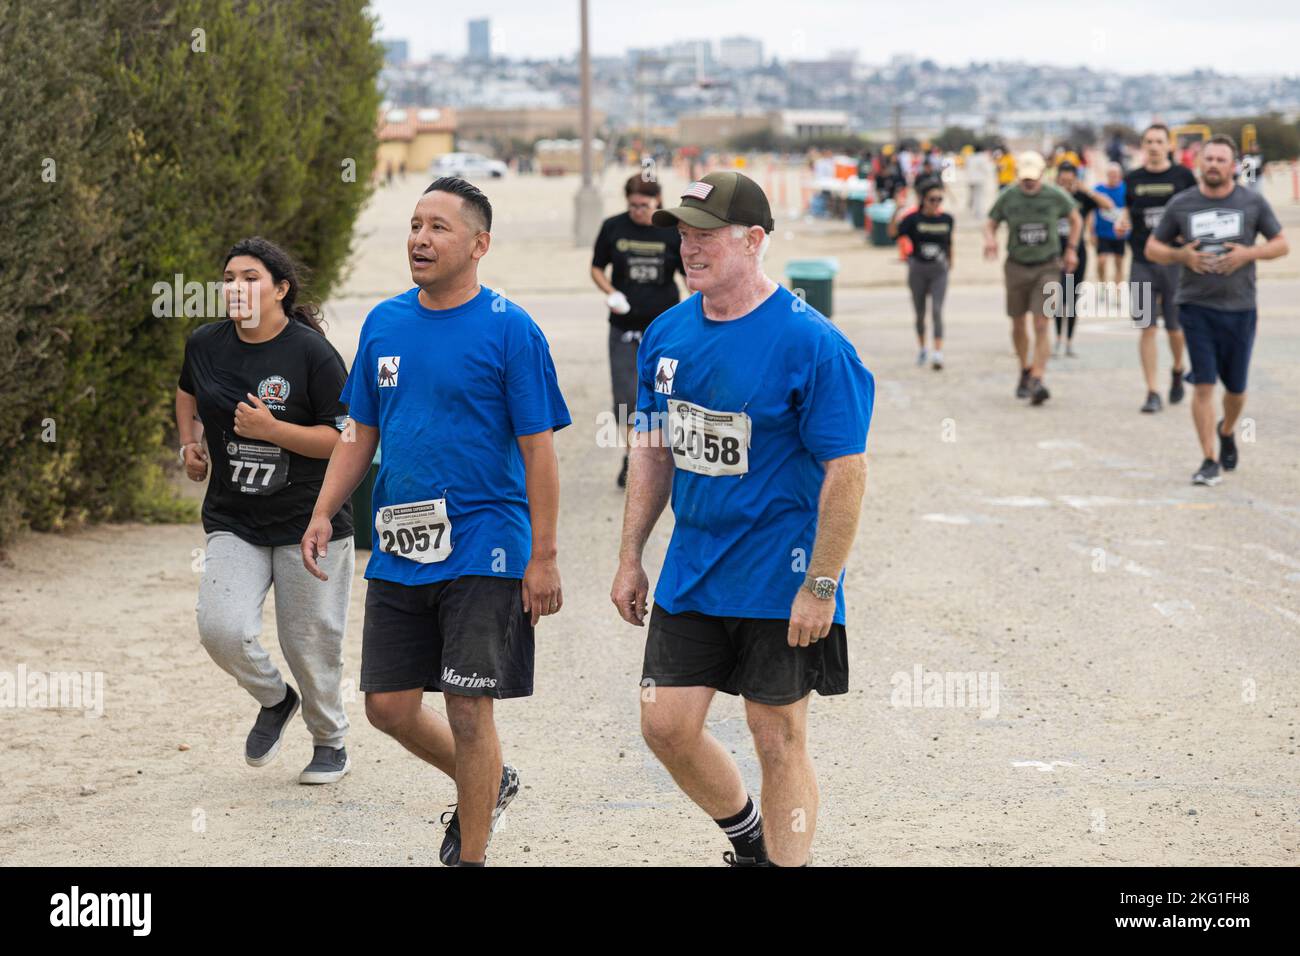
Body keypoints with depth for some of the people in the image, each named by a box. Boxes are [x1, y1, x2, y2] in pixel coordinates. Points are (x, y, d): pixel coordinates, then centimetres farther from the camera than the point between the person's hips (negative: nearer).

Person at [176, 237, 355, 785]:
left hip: (308, 519, -3)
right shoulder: (206, 344, 1)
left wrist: (272, 429, -23)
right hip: (232, 521, 3)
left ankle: (330, 741, 32)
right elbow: (188, 393, 26)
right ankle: (275, 701, 16)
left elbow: (344, 438, -13)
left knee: (309, 641, 5)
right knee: (222, 629, -16)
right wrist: (190, 443, 11)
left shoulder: (312, 352, -13)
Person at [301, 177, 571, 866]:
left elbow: (538, 451, -8)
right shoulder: (384, 323, 8)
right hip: (397, 551, 6)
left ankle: (470, 856, 11)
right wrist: (323, 514, 4)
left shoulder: (510, 330, -8)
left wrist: (543, 557, -12)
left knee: (468, 709, -3)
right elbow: (362, 435, 16)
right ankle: (487, 784, 33)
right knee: (388, 705, 7)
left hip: (482, 551, -6)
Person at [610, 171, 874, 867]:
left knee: (778, 738, 3)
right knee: (666, 725, 6)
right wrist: (630, 559, 12)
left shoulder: (810, 344, -16)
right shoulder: (667, 334, 4)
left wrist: (820, 586, -18)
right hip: (689, 574, 6)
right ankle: (750, 843, 32)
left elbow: (846, 472, -16)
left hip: (779, 584, -6)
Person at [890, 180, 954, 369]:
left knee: (937, 311, -12)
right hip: (918, 269, 0)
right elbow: (893, 233, -23)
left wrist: (949, 261, 21)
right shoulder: (914, 219, -9)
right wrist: (896, 214, -36)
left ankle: (938, 352, -19)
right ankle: (921, 348, 32)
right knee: (920, 313, 12)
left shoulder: (946, 219, -1)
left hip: (939, 270, 0)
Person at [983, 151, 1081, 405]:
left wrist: (1071, 249, 5)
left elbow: (1075, 219, 11)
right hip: (1017, 267, 2)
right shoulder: (1007, 197, -6)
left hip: (1047, 267, -2)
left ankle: (1037, 381, -18)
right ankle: (1025, 369, 36)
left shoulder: (1056, 196, -7)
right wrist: (990, 239, -16)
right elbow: (990, 223, 6)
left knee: (1041, 326, -13)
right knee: (1018, 325, 12)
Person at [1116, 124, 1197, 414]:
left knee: (1175, 328, 3)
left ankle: (1177, 372, 34)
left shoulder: (1182, 176, 0)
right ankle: (1152, 393, 2)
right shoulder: (1133, 179, 7)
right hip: (1142, 263, 2)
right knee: (1147, 328, -3)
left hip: (1175, 262, -2)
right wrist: (1121, 224, -2)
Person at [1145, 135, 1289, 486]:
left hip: (1239, 308, 1)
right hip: (1196, 306, -1)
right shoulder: (1181, 204, 2)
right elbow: (1152, 248, 8)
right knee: (1203, 384, -9)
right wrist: (1181, 255, -12)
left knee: (1235, 387, 9)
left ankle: (1227, 430, 42)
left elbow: (1281, 244, 7)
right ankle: (1210, 462, -3)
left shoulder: (1252, 203, 1)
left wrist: (1248, 253, -12)